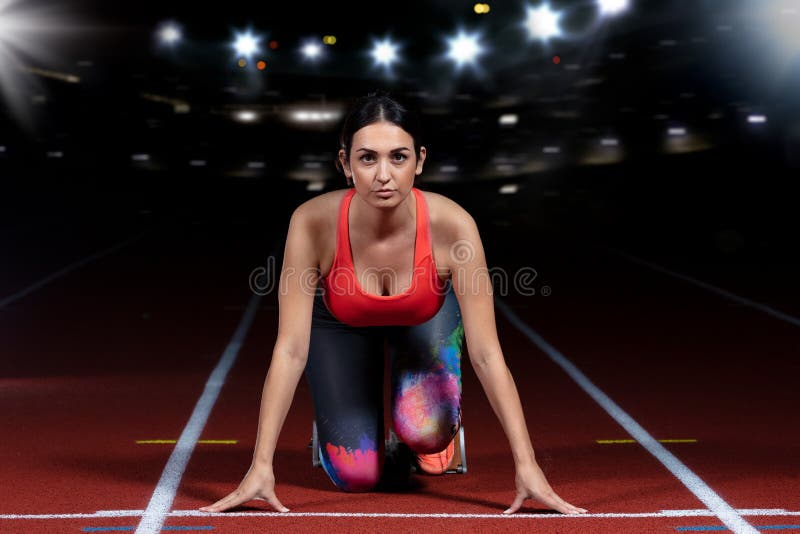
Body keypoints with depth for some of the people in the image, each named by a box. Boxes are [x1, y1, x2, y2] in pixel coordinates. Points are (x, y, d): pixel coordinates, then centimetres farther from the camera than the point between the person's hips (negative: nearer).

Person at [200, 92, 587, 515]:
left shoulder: (451, 225, -38)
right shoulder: (313, 223, -38)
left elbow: (487, 353, -34)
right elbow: (290, 350, -34)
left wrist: (527, 467, -34)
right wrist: (261, 466, -35)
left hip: (425, 319, 0)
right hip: (341, 322, 0)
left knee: (426, 432, -27)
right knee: (356, 476, -12)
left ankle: (428, 435, 11)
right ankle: (333, 418, 23)